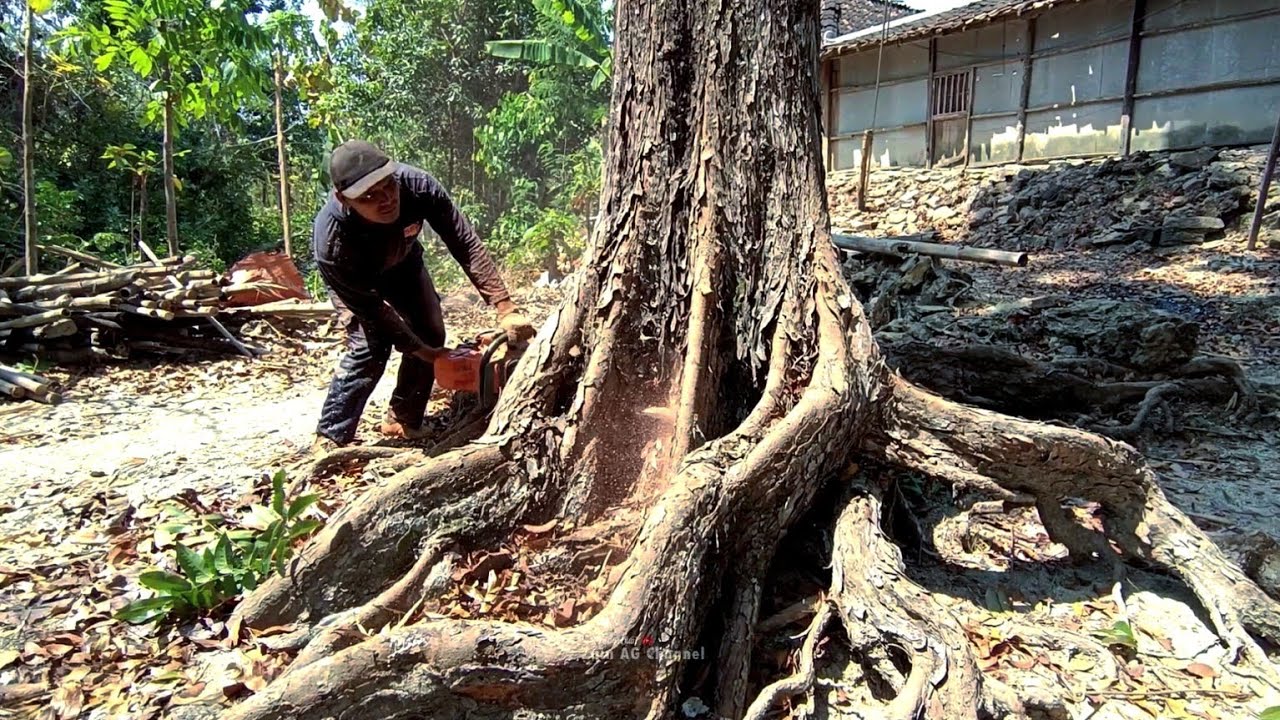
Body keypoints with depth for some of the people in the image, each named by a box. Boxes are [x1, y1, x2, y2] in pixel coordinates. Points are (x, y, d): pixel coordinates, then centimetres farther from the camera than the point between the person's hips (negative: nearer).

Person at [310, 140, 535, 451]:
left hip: (403, 262, 4)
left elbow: (466, 245, -34)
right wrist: (423, 353, -27)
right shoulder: (332, 242, -43)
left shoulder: (418, 186, -39)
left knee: (431, 334, -4)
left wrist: (505, 308, -40)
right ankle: (329, 438, -5)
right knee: (369, 346, -18)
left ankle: (403, 420, 12)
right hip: (354, 278, -4)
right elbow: (371, 309, -31)